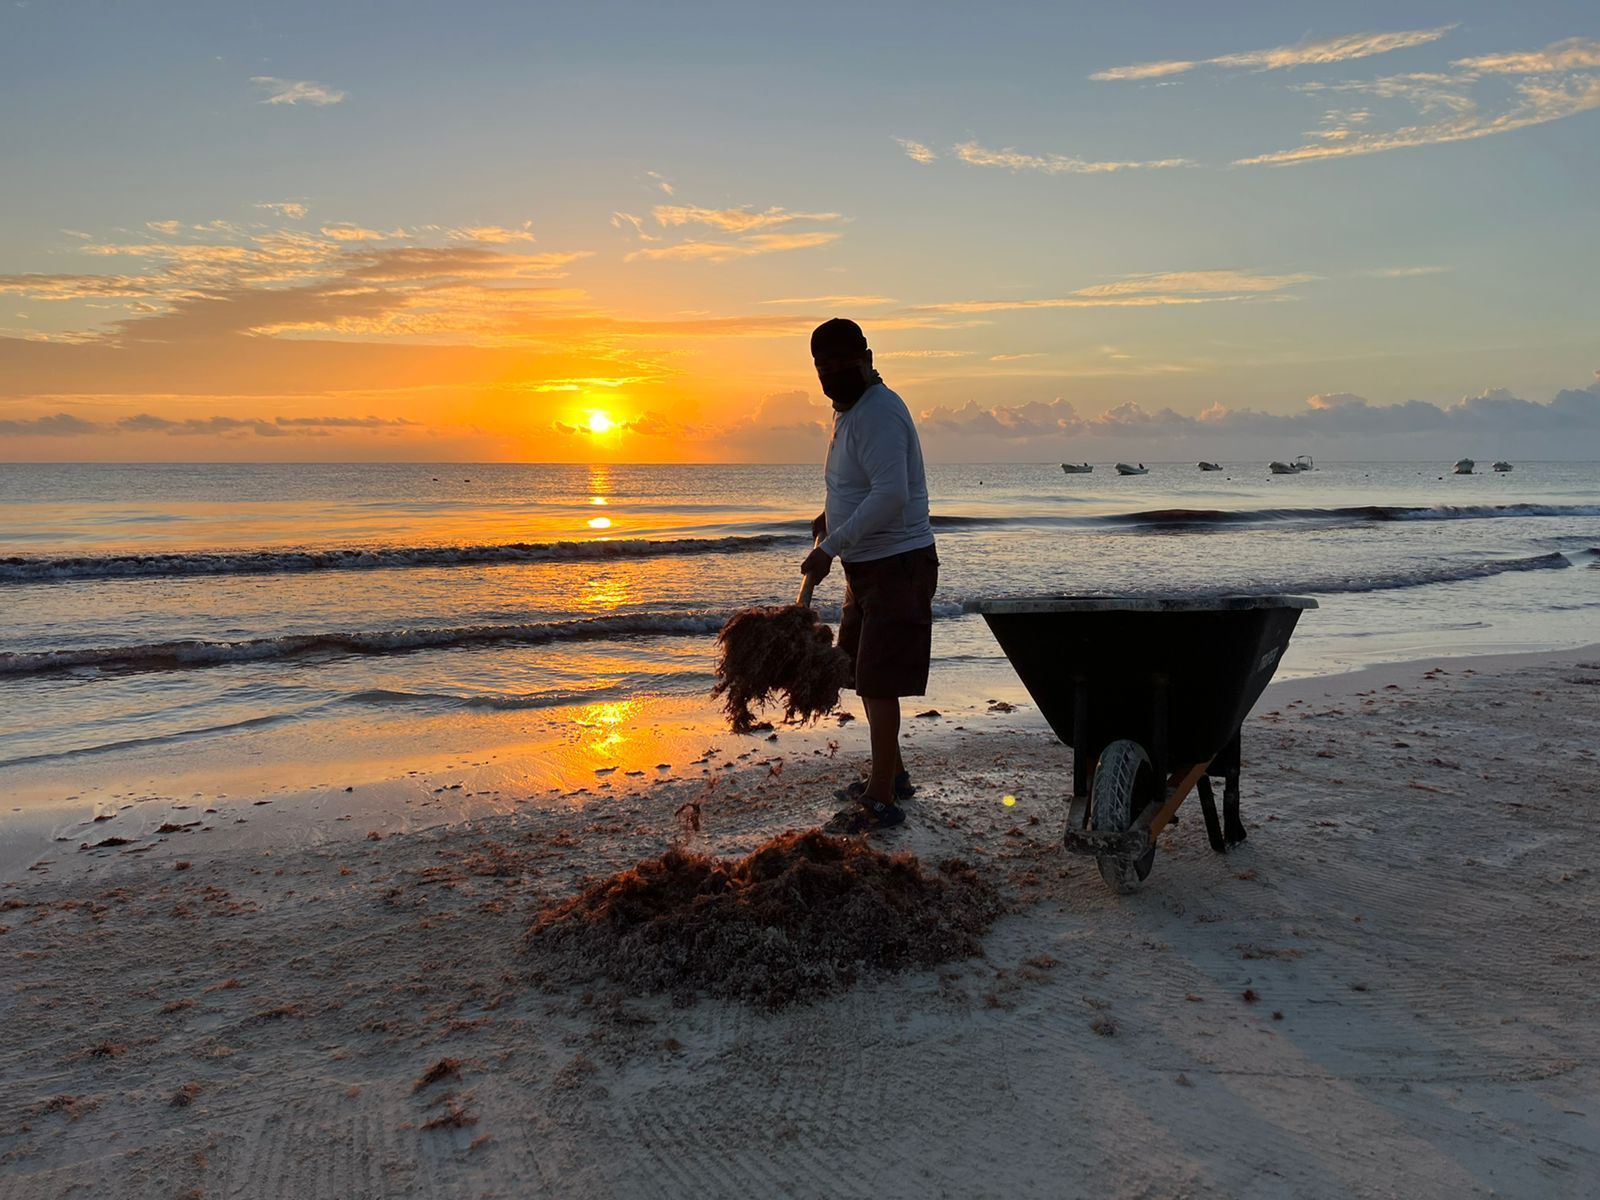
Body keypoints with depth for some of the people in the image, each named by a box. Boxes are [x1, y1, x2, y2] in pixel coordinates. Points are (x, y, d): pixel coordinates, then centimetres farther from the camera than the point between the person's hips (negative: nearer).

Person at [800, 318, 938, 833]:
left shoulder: (877, 412, -18)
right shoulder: (850, 408, 14)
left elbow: (890, 497, -29)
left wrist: (830, 547, -29)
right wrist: (833, 516, 15)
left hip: (897, 563, -11)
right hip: (868, 563, 11)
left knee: (878, 682, -8)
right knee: (866, 673, 18)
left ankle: (882, 800, 1)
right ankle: (891, 774, 33)